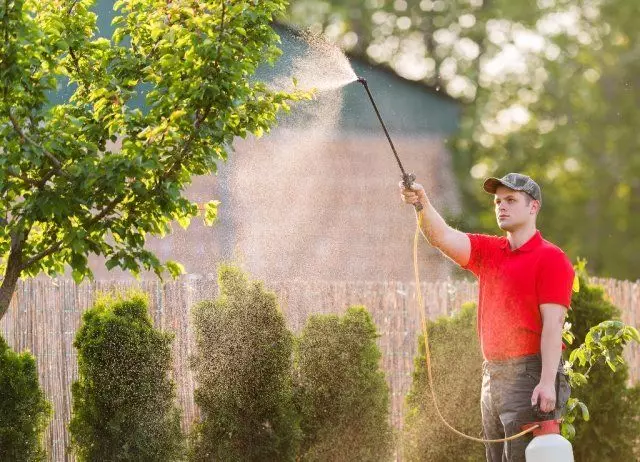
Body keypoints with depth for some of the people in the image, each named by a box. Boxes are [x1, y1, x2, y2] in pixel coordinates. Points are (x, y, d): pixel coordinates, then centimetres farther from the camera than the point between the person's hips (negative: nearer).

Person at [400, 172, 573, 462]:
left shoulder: (551, 259, -6)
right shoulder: (487, 252, 14)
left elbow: (553, 324, -13)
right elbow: (443, 237, 0)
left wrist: (547, 383, -21)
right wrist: (423, 205, -20)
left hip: (531, 375, -8)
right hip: (492, 373, 8)